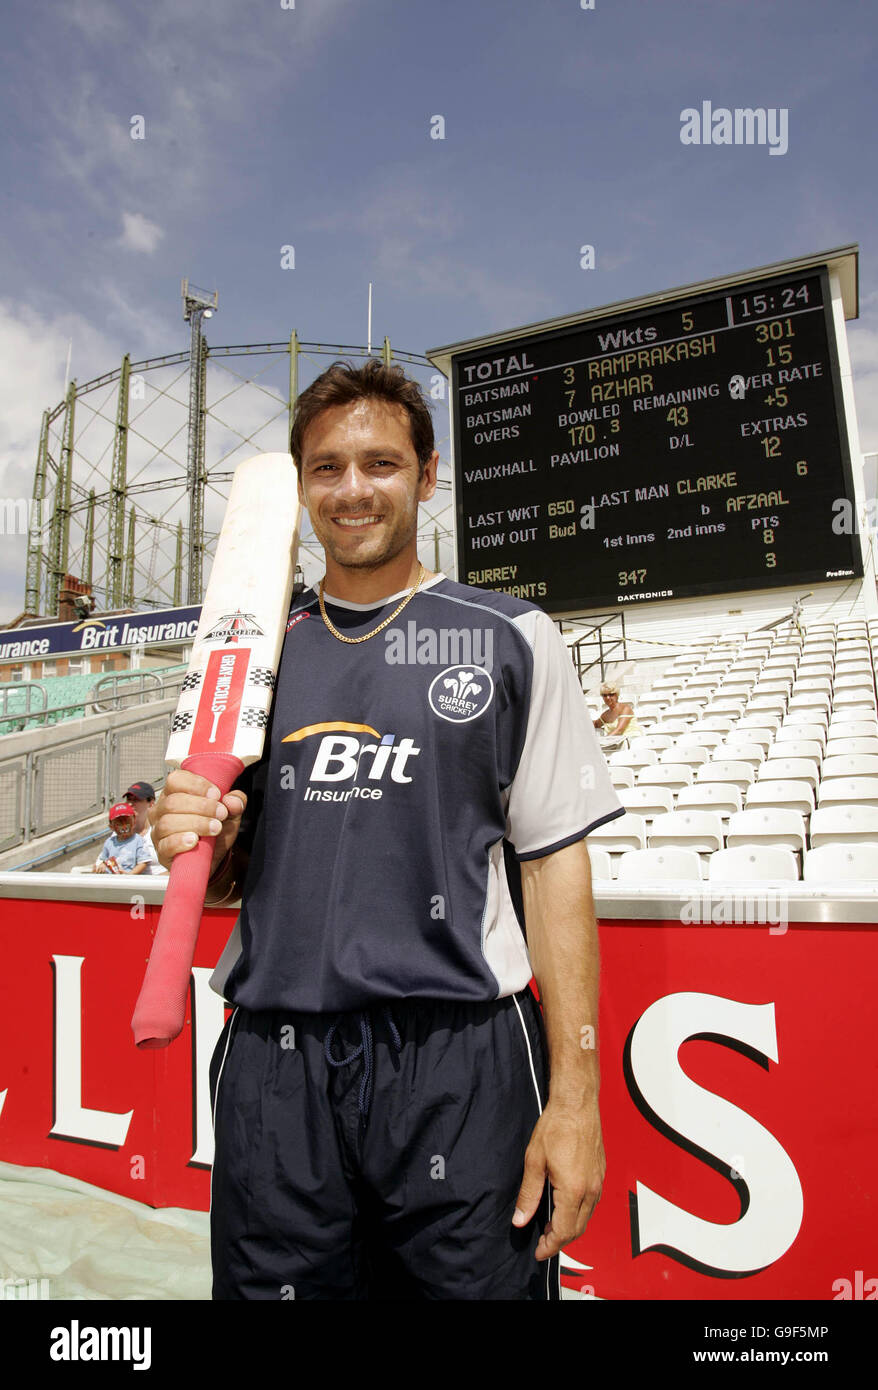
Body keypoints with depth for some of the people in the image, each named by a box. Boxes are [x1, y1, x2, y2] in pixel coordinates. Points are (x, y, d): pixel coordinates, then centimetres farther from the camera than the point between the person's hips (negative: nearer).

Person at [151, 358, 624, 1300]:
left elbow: (554, 867, -3)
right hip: (274, 1061, 3)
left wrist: (574, 1095, -8)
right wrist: (200, 846, -8)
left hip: (461, 1056, -2)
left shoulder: (510, 639, -1)